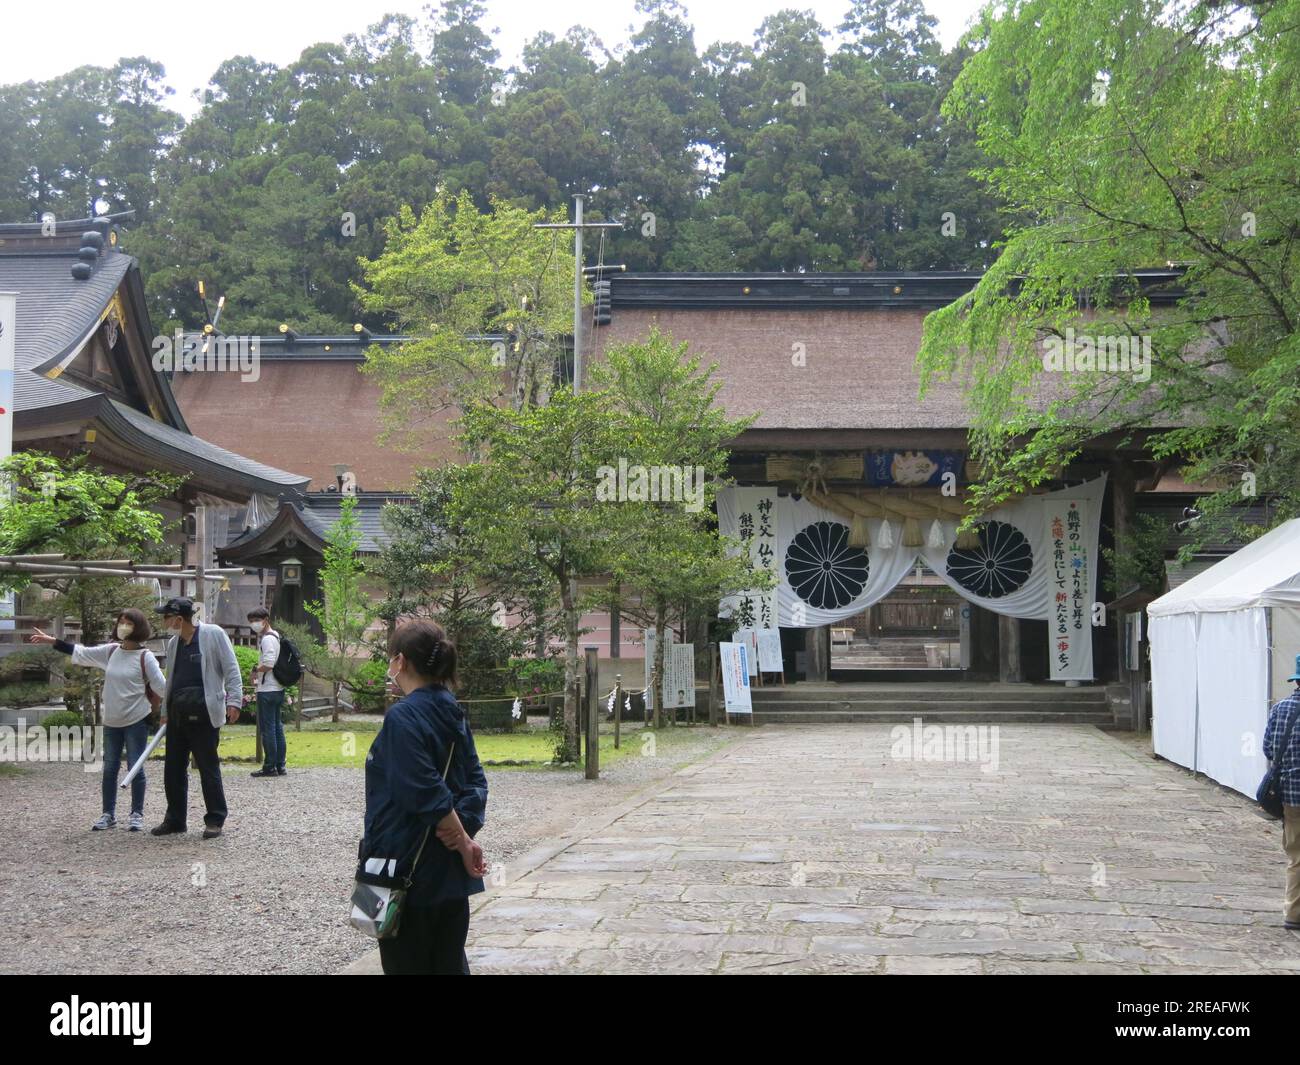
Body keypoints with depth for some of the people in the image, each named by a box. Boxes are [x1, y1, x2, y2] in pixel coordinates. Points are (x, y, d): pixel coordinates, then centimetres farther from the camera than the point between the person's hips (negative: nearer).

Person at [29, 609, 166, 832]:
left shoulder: (145, 657, -10)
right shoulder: (110, 651, 5)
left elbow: (161, 686, -13)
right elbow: (80, 652, 13)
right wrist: (52, 641, 12)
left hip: (137, 721, -5)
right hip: (112, 721, 5)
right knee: (109, 768, 10)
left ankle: (137, 814, 11)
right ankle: (108, 814, 20)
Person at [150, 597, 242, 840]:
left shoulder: (213, 634, -3)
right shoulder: (173, 643, 16)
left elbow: (231, 669, -5)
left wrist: (233, 700, -13)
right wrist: (165, 712, 22)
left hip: (203, 713, -7)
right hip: (177, 714, 7)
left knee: (208, 767, -2)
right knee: (173, 768, 10)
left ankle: (215, 820, 7)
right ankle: (175, 819, 21)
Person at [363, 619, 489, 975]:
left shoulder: (402, 718, -18)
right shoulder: (451, 712, 7)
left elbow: (427, 793, -22)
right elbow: (475, 781, 5)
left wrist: (464, 843, -13)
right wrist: (466, 826, -9)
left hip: (408, 870, -8)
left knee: (407, 964, 4)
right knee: (450, 963, 14)